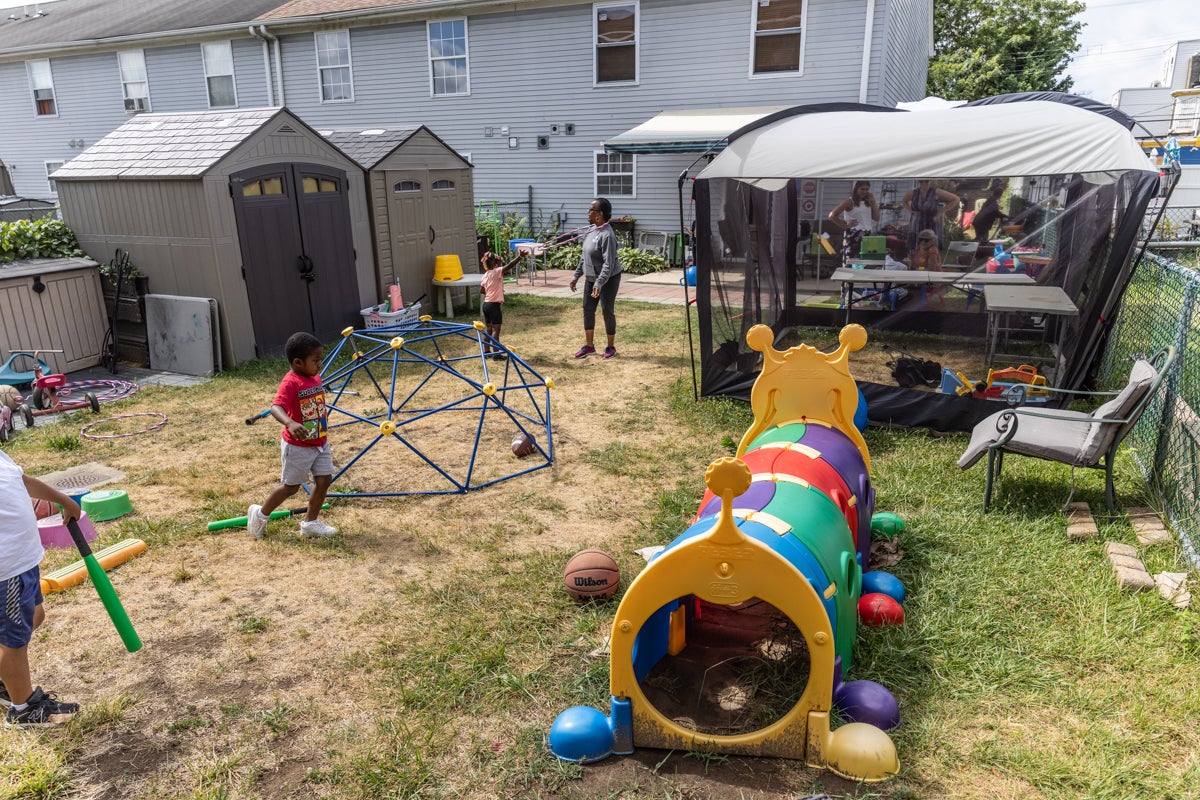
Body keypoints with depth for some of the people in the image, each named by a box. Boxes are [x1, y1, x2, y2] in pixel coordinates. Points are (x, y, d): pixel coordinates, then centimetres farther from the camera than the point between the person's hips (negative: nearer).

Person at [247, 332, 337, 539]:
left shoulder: (316, 378, 3)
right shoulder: (290, 382, -23)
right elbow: (276, 407, -36)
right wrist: (290, 423, -57)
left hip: (320, 443, 7)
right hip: (298, 446, -7)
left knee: (324, 480, 7)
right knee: (291, 486, 7)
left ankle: (310, 523, 23)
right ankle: (260, 514, 30)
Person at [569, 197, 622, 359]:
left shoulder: (607, 235, -23)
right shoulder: (592, 230, 4)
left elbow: (608, 263, -28)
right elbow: (585, 256, 13)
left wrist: (599, 283, -35)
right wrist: (576, 275, 14)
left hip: (608, 279, -8)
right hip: (591, 278, 8)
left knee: (607, 311, 1)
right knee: (588, 309, 9)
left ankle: (611, 347, 17)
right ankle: (589, 345, 20)